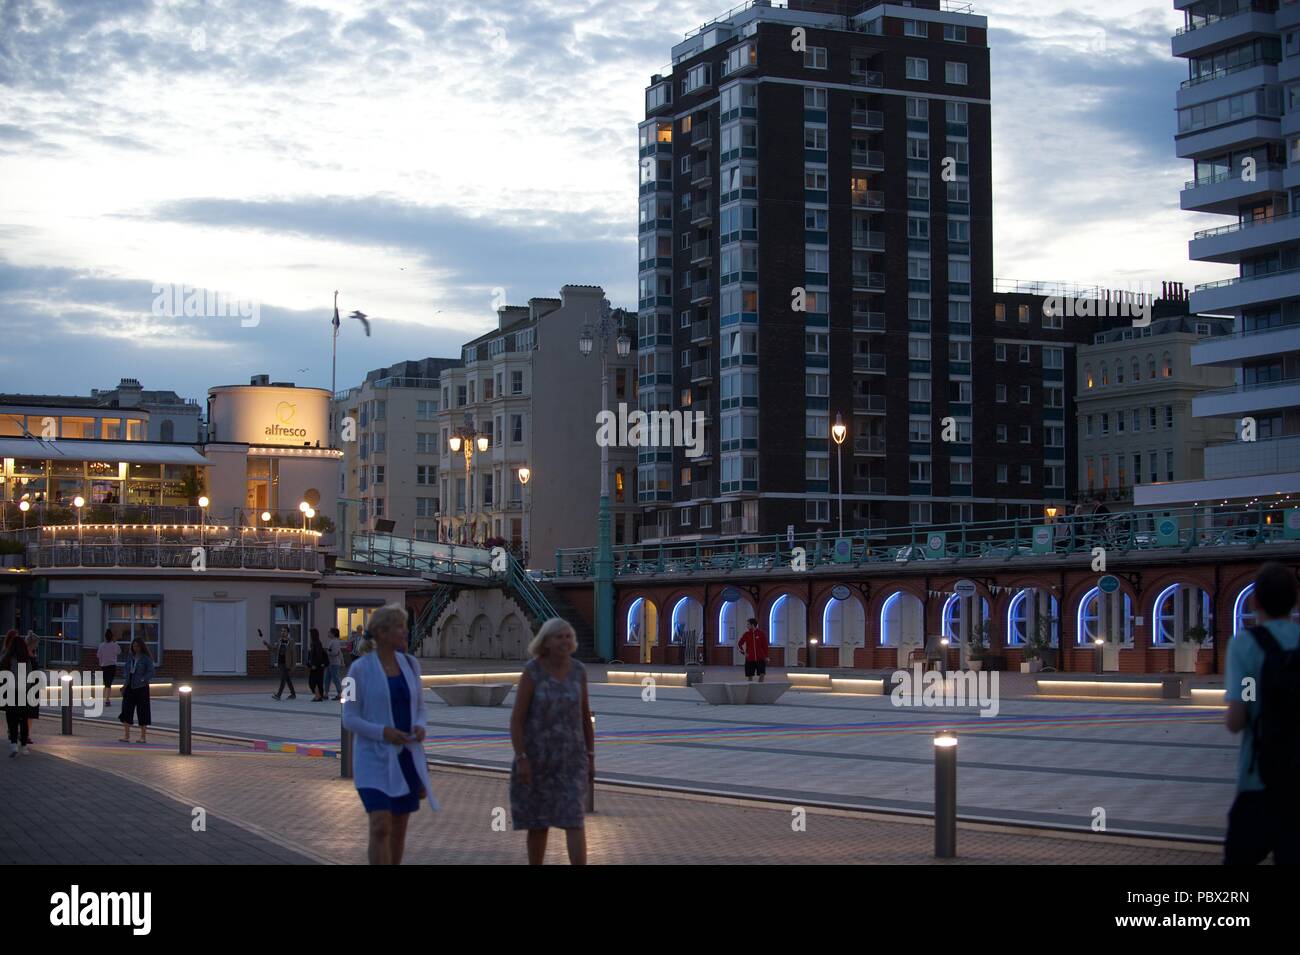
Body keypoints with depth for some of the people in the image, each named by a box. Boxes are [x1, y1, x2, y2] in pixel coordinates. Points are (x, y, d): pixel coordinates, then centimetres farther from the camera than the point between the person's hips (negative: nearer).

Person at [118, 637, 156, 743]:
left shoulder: (146, 658, -6)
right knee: (126, 710, -1)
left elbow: (151, 672, -10)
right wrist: (125, 681, 3)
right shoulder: (129, 657, 9)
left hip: (141, 687, -5)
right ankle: (126, 736, 2)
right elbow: (125, 669, 16)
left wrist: (142, 680, -20)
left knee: (142, 711, 1)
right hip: (129, 687, 5)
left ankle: (143, 736, 8)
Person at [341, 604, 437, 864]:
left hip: (407, 755, 5)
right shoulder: (360, 669, -10)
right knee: (380, 827, -16)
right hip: (374, 757, -5)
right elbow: (349, 719, -9)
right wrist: (384, 732, -22)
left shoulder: (410, 664, 4)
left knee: (399, 828, 11)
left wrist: (420, 727, -11)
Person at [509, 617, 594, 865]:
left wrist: (591, 758, 8)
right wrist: (521, 759, -19)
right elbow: (516, 719, -13)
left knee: (574, 820, -9)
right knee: (539, 823, 7)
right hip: (537, 756, -2)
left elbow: (585, 716, 8)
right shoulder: (532, 671, -12)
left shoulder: (578, 670, 0)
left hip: (570, 756, 2)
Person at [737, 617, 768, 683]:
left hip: (760, 659, -2)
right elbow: (740, 644, 12)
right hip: (749, 659, 2)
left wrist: (766, 657, -2)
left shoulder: (761, 634, -3)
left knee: (762, 675, -12)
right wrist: (743, 652, -1)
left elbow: (765, 646, 1)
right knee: (750, 677, 4)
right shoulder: (746, 634, 2)